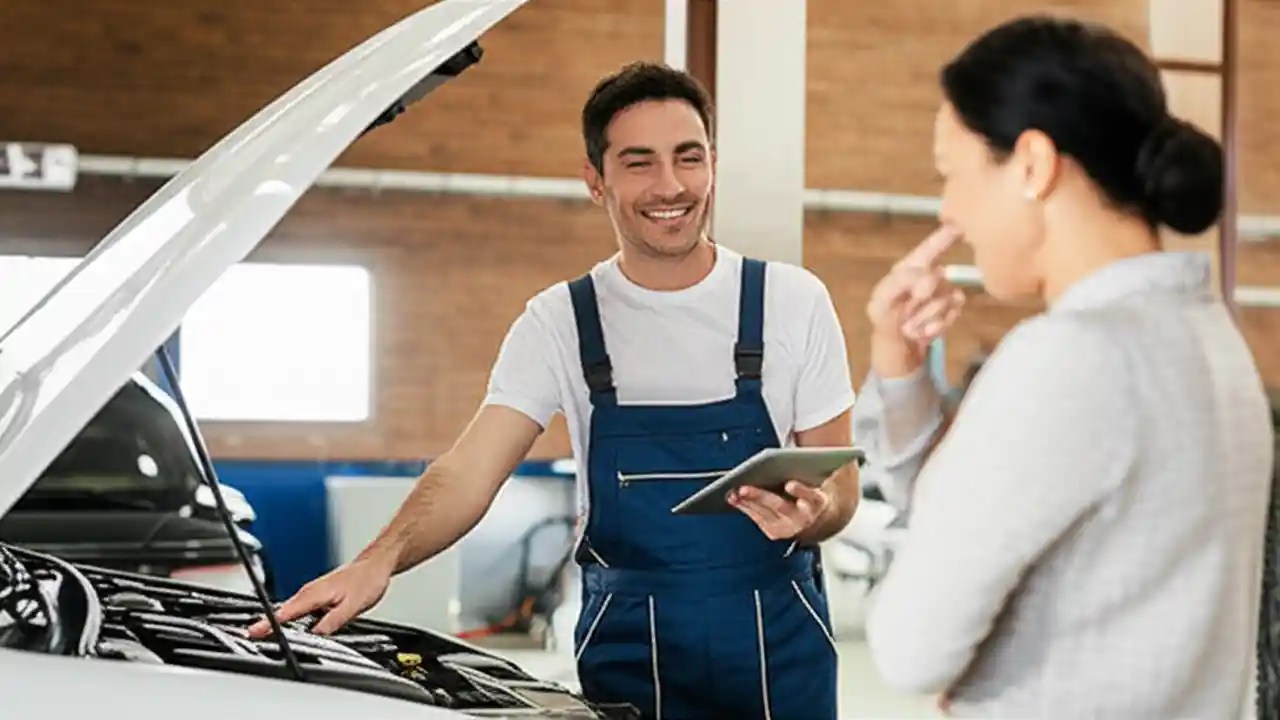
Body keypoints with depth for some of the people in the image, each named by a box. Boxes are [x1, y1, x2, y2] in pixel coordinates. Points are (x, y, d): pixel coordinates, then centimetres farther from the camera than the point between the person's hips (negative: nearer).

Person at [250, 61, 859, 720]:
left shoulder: (794, 300, -2)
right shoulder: (558, 322, -1)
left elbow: (840, 483, 1)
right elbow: (468, 472, -11)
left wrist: (811, 514, -24)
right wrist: (379, 560, -30)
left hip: (778, 647, 0)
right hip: (628, 652, 0)